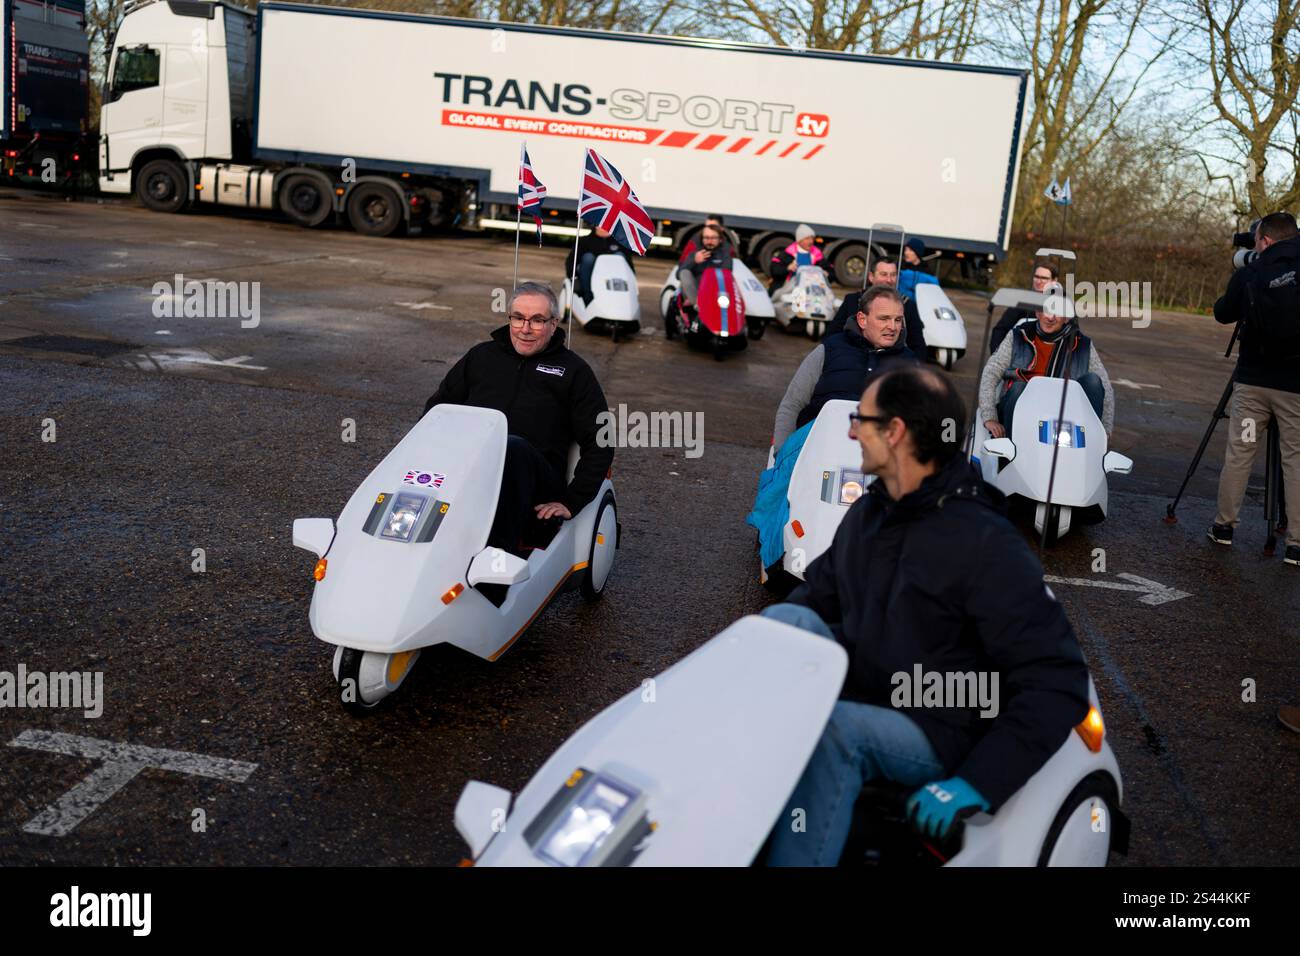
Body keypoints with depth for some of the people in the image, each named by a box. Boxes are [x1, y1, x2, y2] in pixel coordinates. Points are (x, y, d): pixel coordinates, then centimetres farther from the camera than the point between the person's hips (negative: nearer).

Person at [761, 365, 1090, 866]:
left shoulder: (986, 545, -19)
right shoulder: (866, 513, 5)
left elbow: (1057, 682, -21)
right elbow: (817, 594, 17)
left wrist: (978, 784, -29)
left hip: (938, 736, -7)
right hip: (861, 693, 7)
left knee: (828, 729, -35)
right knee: (786, 617, -17)